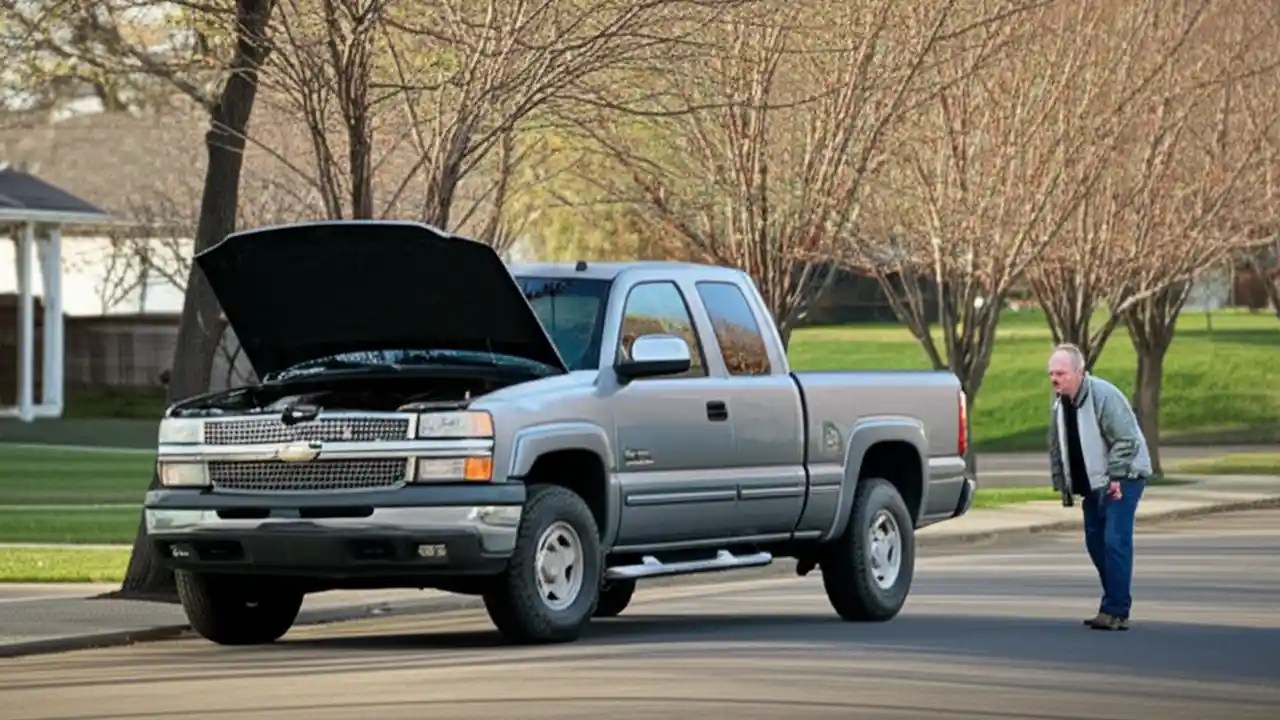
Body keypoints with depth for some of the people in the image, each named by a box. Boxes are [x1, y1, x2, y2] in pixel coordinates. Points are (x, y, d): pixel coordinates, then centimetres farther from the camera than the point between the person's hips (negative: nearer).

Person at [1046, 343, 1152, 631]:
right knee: (1095, 541, 9)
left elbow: (1125, 439, -22)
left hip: (1122, 478, -8)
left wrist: (1116, 477, -23)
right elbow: (1056, 449, 14)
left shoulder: (1103, 395, -20)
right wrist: (1062, 486, 13)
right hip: (1092, 483, 8)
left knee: (1115, 541, -15)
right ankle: (1114, 605, 19)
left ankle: (1116, 611, -15)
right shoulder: (1059, 404, 5)